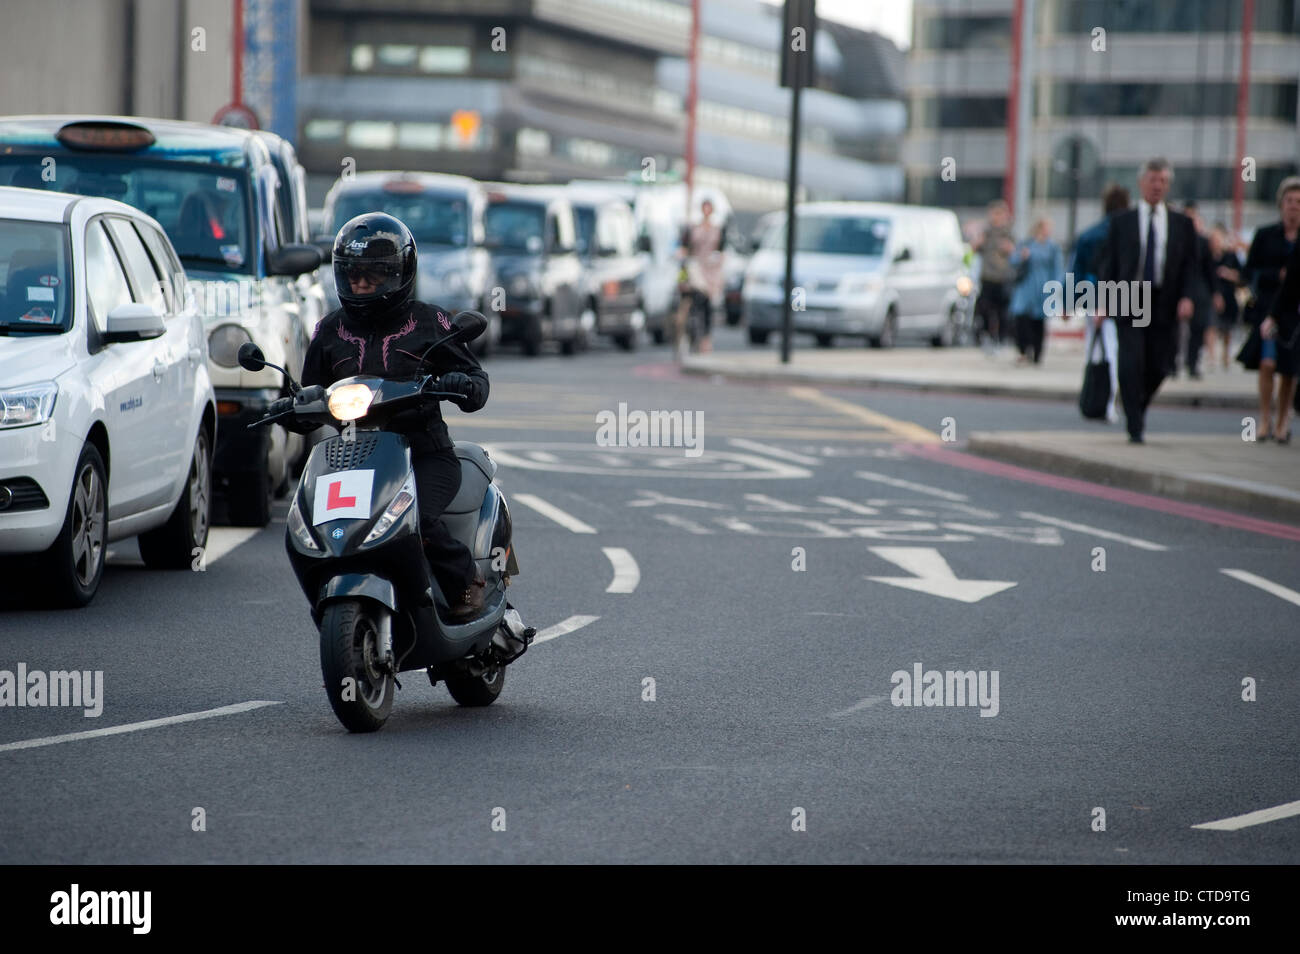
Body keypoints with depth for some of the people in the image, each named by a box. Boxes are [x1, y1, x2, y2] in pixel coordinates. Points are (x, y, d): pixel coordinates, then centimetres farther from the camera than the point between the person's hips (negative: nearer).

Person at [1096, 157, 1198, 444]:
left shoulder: (1182, 224, 10)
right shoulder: (1122, 222, 6)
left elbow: (1190, 264, 9)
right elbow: (1107, 263, 7)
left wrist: (1187, 296, -7)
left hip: (1165, 305, 2)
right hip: (1129, 304, -2)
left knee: (1159, 366, 3)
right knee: (1132, 364, -10)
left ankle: (1138, 407, 31)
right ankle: (1135, 427, -5)